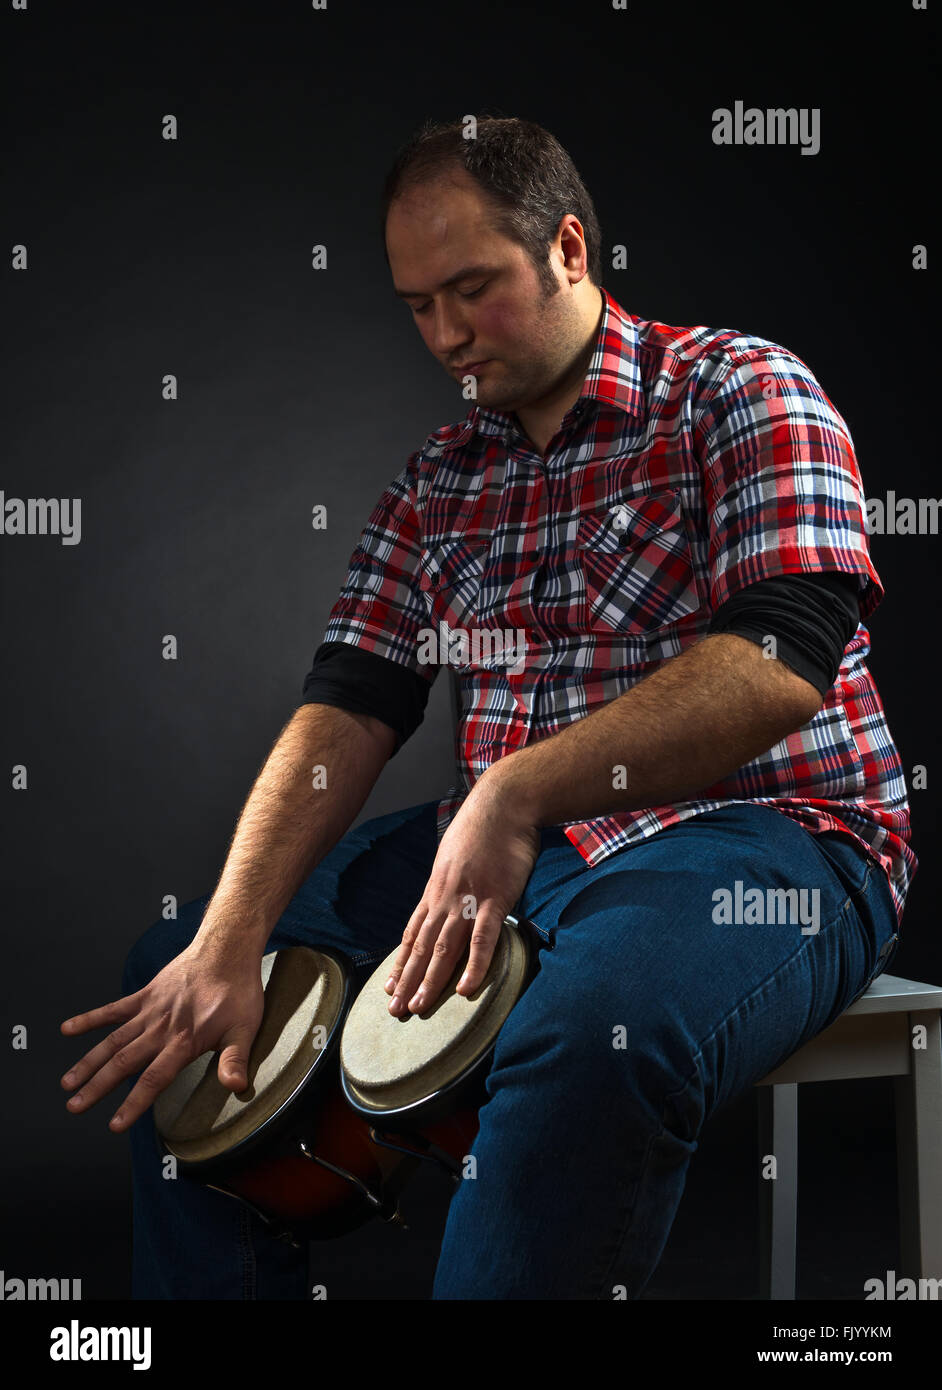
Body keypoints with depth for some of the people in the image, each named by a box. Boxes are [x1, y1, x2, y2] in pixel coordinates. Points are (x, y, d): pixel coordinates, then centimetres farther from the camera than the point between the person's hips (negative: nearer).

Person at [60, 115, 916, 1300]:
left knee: (591, 1033, -39)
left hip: (762, 835, -6)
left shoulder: (736, 390, -4)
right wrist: (228, 944, -11)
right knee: (173, 974, 4)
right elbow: (347, 710, 3)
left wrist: (516, 790, -28)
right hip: (505, 848, 7)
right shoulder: (437, 482, 13)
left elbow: (781, 665, -19)